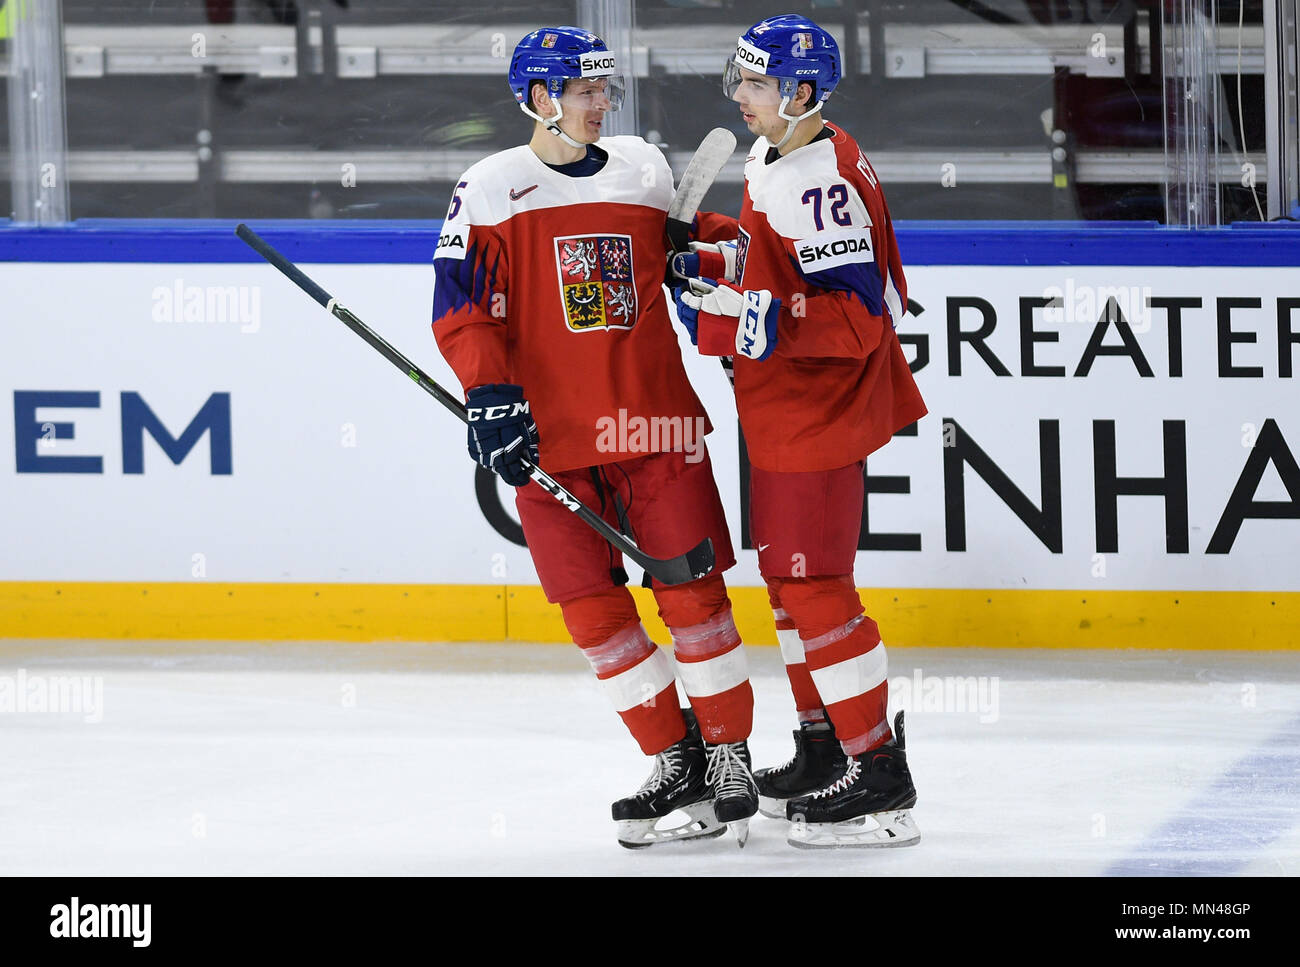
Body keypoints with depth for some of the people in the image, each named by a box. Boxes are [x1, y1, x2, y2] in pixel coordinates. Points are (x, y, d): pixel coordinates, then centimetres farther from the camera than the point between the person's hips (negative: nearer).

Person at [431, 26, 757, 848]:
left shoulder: (645, 172, 9)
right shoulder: (489, 192, 0)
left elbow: (688, 258, 24)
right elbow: (464, 311, -4)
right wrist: (490, 399, -14)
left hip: (656, 424, 1)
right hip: (552, 439, -1)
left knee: (692, 591, -3)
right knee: (593, 608, 0)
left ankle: (729, 756, 8)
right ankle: (675, 759, 12)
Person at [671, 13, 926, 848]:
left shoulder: (820, 182, -23)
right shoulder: (774, 161, 10)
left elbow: (857, 316, -28)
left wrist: (763, 321, -35)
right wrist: (711, 266, 13)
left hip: (819, 411, -11)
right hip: (783, 406, 11)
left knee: (812, 583, -10)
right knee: (787, 574, 18)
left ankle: (881, 778, -8)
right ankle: (822, 749, 30)